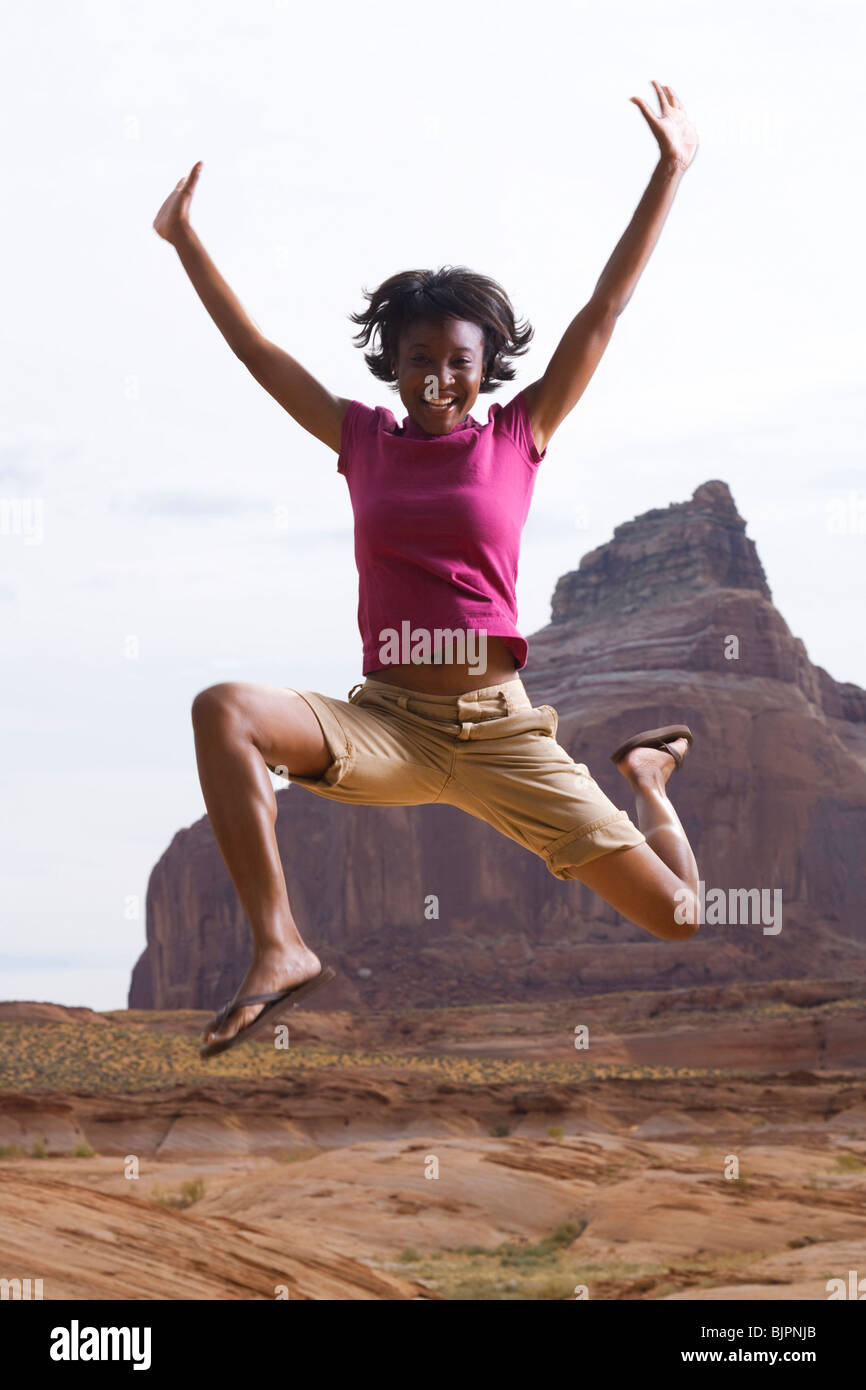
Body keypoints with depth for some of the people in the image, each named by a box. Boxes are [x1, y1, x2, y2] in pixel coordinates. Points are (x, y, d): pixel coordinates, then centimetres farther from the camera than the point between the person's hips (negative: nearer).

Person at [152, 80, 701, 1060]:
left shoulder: (519, 436, 5)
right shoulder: (363, 439, 9)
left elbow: (604, 310, 2)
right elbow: (254, 348, 13)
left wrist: (670, 171, 1)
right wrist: (183, 239, 13)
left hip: (498, 733, -1)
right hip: (385, 725, 1)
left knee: (676, 919, -3)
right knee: (225, 710, -30)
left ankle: (645, 775, 34)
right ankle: (280, 949, -30)